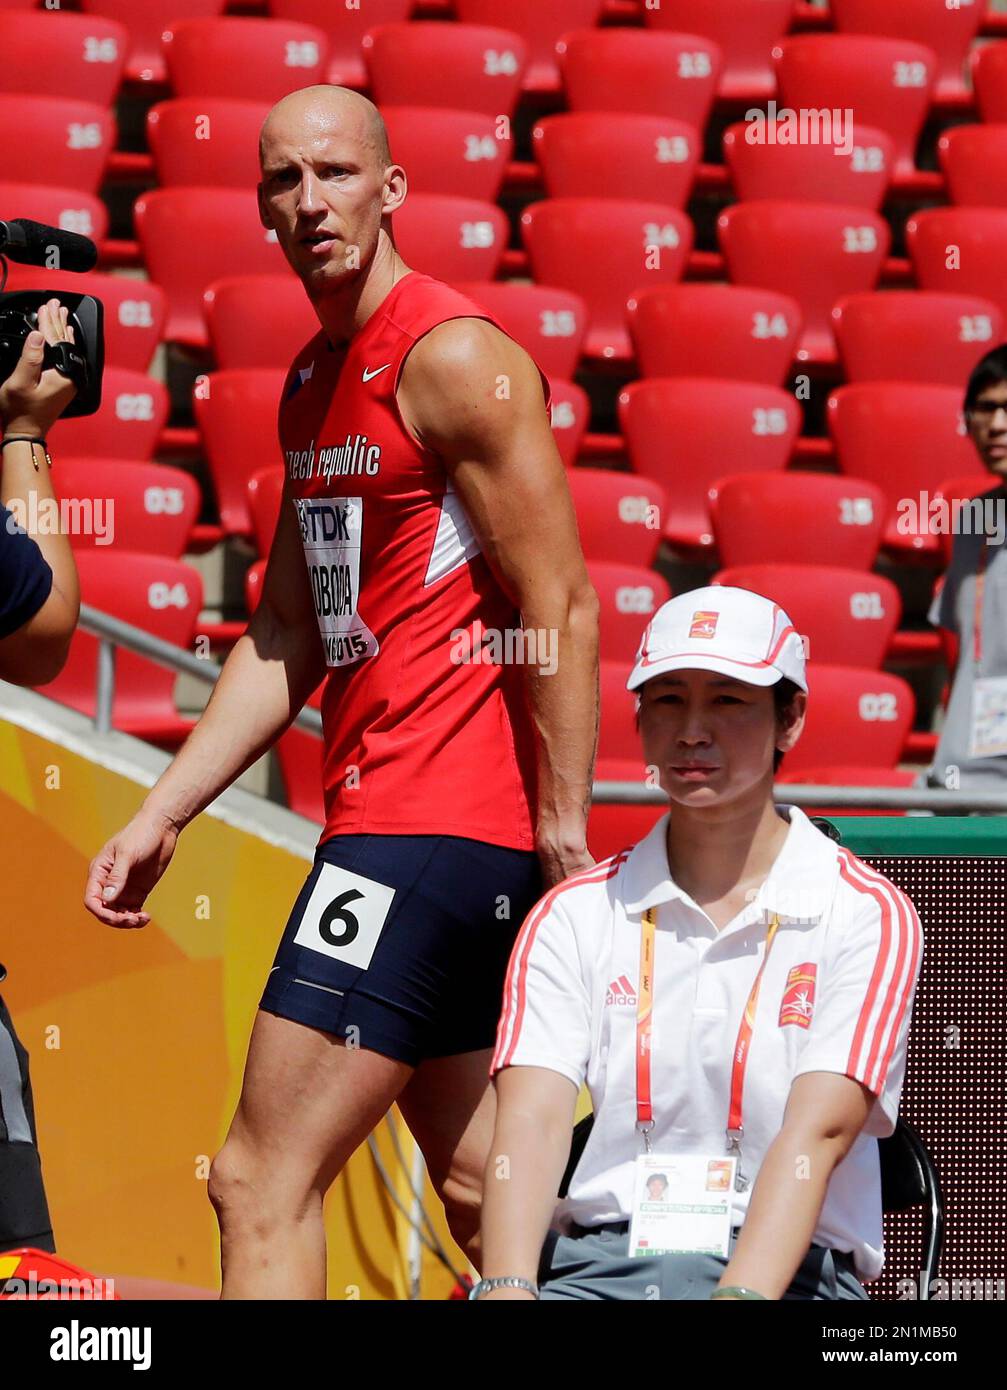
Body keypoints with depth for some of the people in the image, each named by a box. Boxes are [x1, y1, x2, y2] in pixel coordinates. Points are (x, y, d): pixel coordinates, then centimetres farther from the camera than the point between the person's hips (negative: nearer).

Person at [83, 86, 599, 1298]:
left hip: (436, 826, -10)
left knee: (261, 1184, -11)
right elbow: (288, 636, 21)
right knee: (479, 1190, 13)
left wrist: (563, 831, -18)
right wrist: (160, 818, 15)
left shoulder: (453, 357, -11)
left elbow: (561, 611, -14)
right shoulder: (312, 384, 17)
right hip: (379, 817, 10)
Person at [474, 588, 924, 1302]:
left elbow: (816, 1136, -11)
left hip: (781, 1269, -2)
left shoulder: (869, 916, 3)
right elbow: (532, 1122, -3)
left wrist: (741, 1297, -28)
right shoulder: (572, 915, 11)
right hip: (597, 1260, 2)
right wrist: (507, 1289, -23)